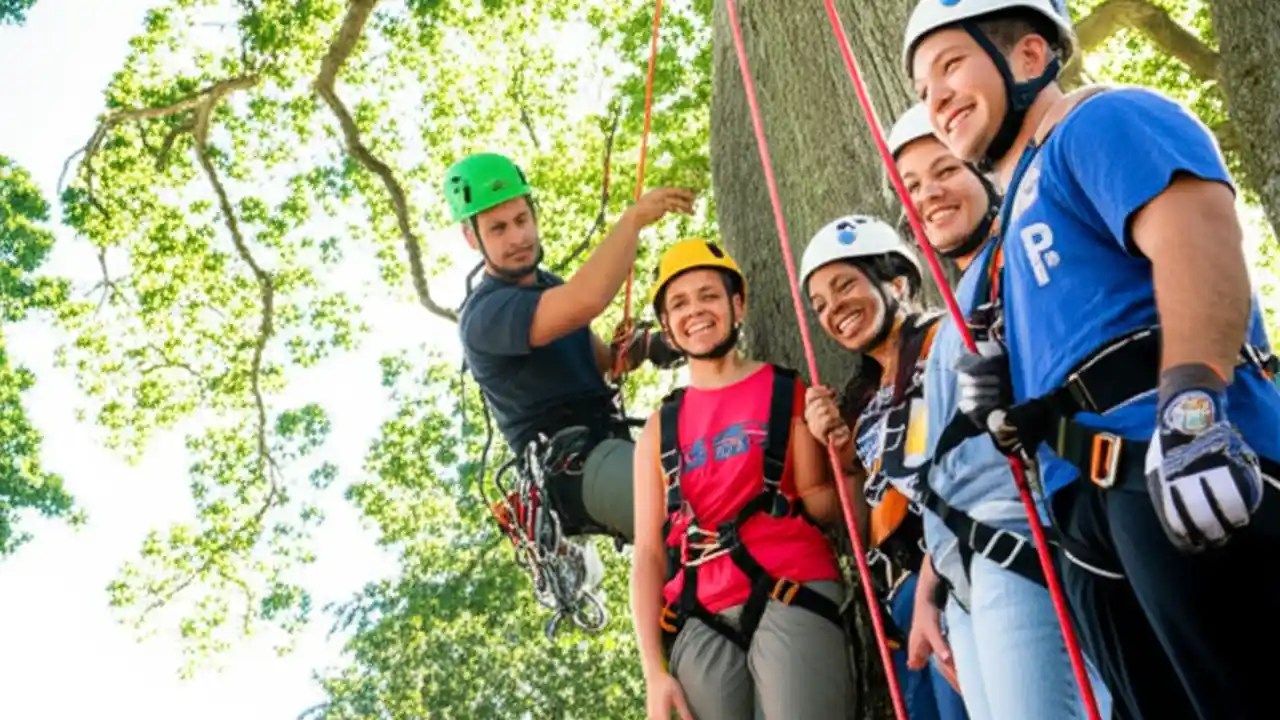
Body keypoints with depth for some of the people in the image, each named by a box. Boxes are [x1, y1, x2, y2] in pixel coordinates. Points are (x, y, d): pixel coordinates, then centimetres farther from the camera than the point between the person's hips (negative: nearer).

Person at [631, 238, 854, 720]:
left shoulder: (788, 392, 8)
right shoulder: (659, 429, 14)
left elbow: (822, 505, 5)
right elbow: (648, 555, 11)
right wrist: (655, 671, 2)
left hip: (793, 598, -2)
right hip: (699, 623, 3)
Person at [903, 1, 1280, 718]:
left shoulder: (1102, 120, 6)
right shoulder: (1026, 208, 32)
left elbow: (1196, 233, -15)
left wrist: (1190, 406, -27)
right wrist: (1006, 396, 12)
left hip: (1166, 463, -9)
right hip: (1093, 505, 9)